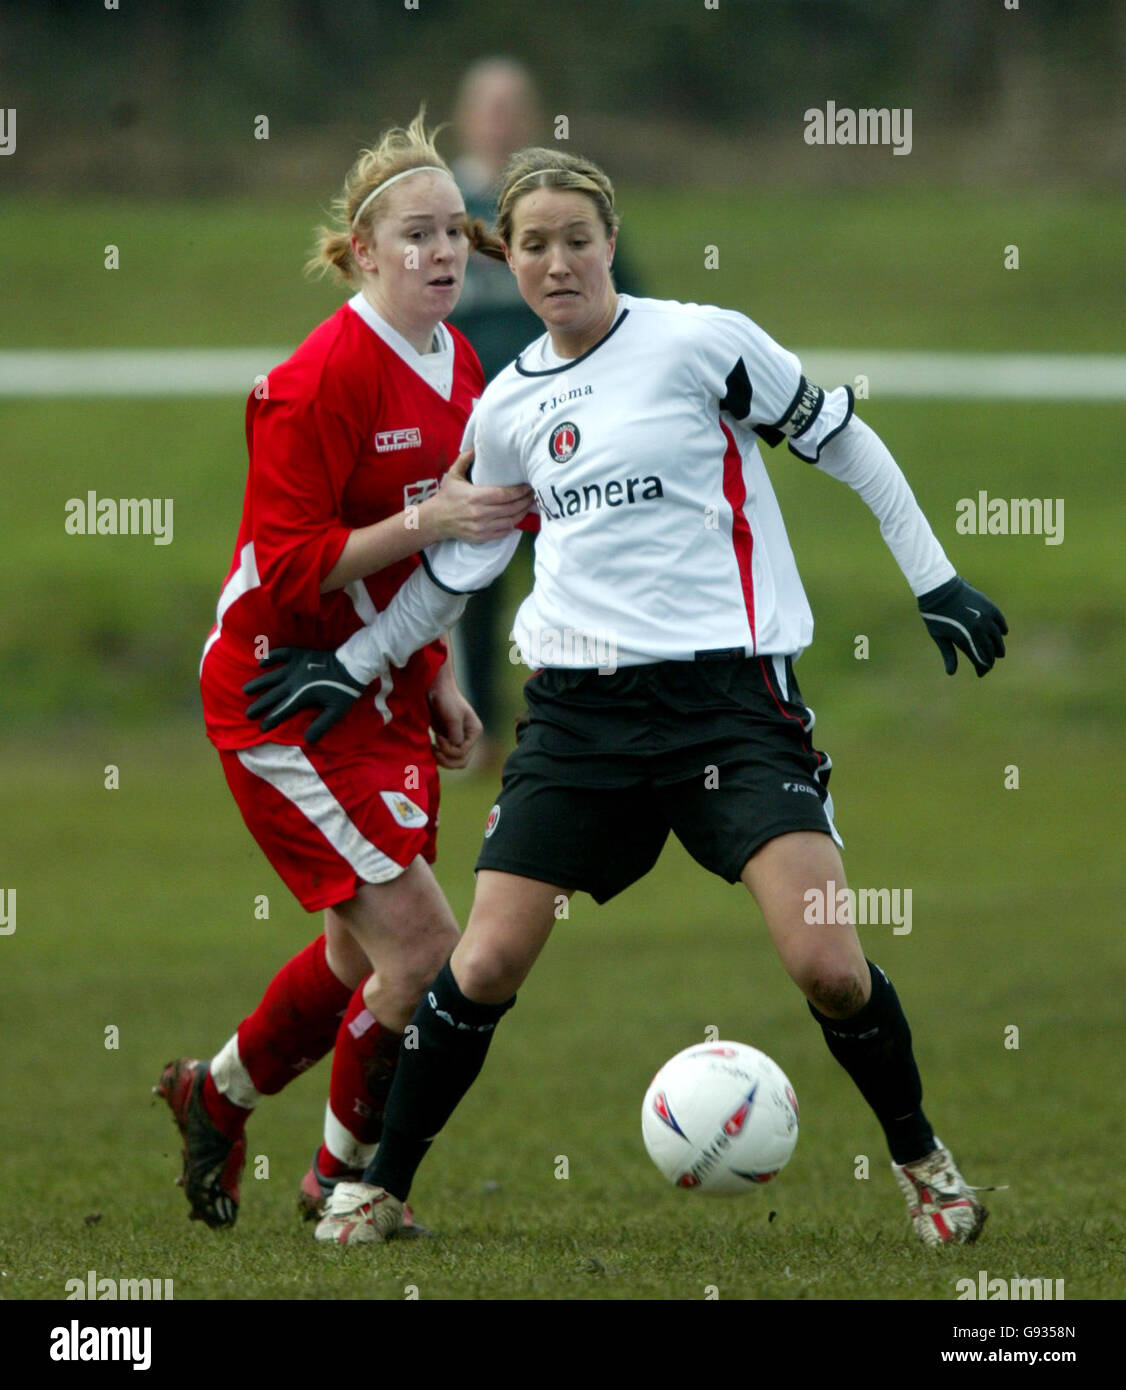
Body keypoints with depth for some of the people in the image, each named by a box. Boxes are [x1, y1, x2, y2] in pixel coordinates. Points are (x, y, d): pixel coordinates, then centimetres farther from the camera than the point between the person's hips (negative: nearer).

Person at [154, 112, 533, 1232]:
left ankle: (214, 1096, 40)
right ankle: (344, 1180, 8)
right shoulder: (319, 381, -21)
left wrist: (435, 677, 15)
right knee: (423, 945, -12)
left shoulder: (457, 369, 6)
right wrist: (424, 522, -30)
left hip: (384, 689, 9)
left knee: (365, 955, 15)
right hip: (284, 691, -9)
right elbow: (285, 569, -23)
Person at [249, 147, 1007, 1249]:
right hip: (578, 699, 4)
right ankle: (381, 1187, 12)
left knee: (827, 966, -16)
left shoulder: (703, 342, -4)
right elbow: (455, 567, 25)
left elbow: (842, 444, 4)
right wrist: (350, 663, 20)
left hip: (729, 691, -4)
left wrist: (935, 582, 3)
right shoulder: (508, 406, 11)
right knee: (483, 968, -5)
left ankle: (919, 1156, 9)